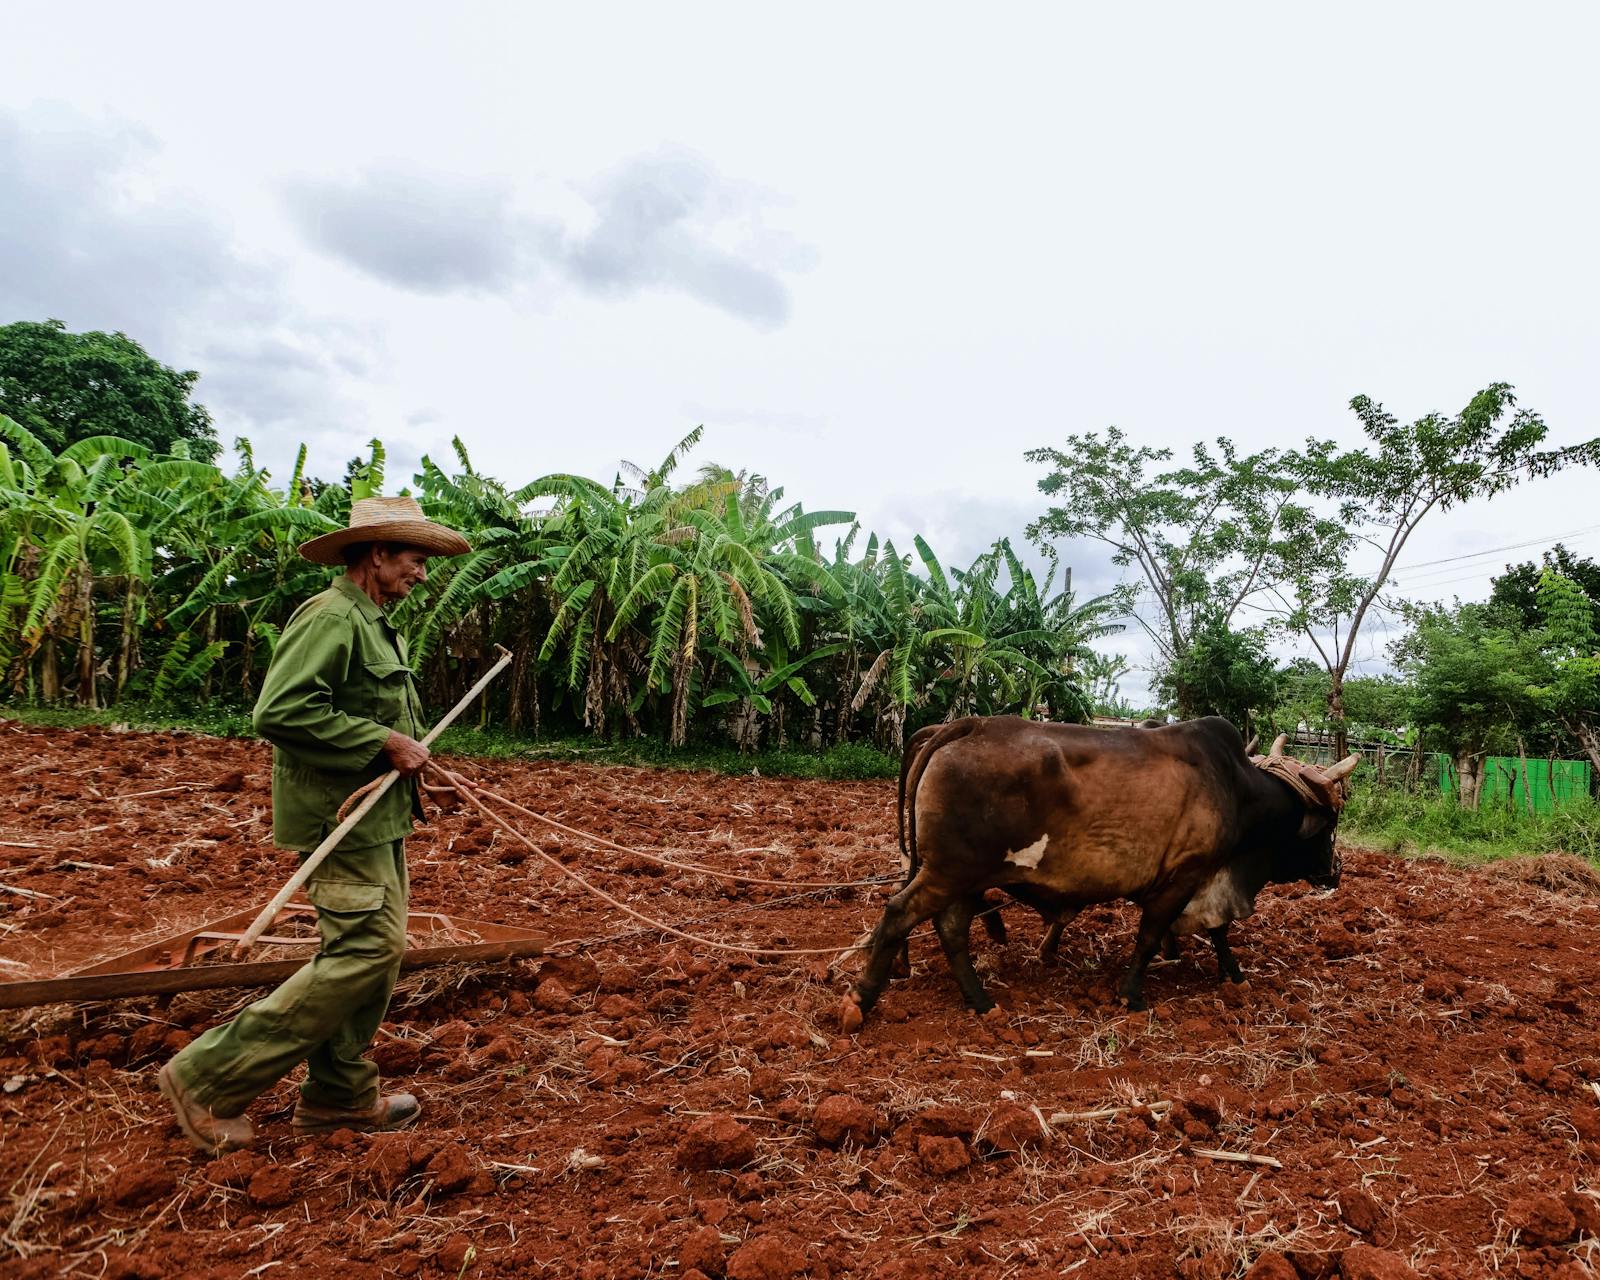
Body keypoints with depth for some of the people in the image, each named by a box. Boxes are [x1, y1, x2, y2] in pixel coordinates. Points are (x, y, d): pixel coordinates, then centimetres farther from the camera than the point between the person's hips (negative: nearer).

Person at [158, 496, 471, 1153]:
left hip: (379, 815, 10)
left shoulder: (373, 624, 16)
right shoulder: (330, 618, -16)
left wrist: (408, 749, 10)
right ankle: (209, 1077, 2)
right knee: (365, 950, -10)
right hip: (342, 814, -10)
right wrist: (382, 743, -22)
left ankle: (340, 1095, 26)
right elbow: (279, 712, -26)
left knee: (375, 950, 13)